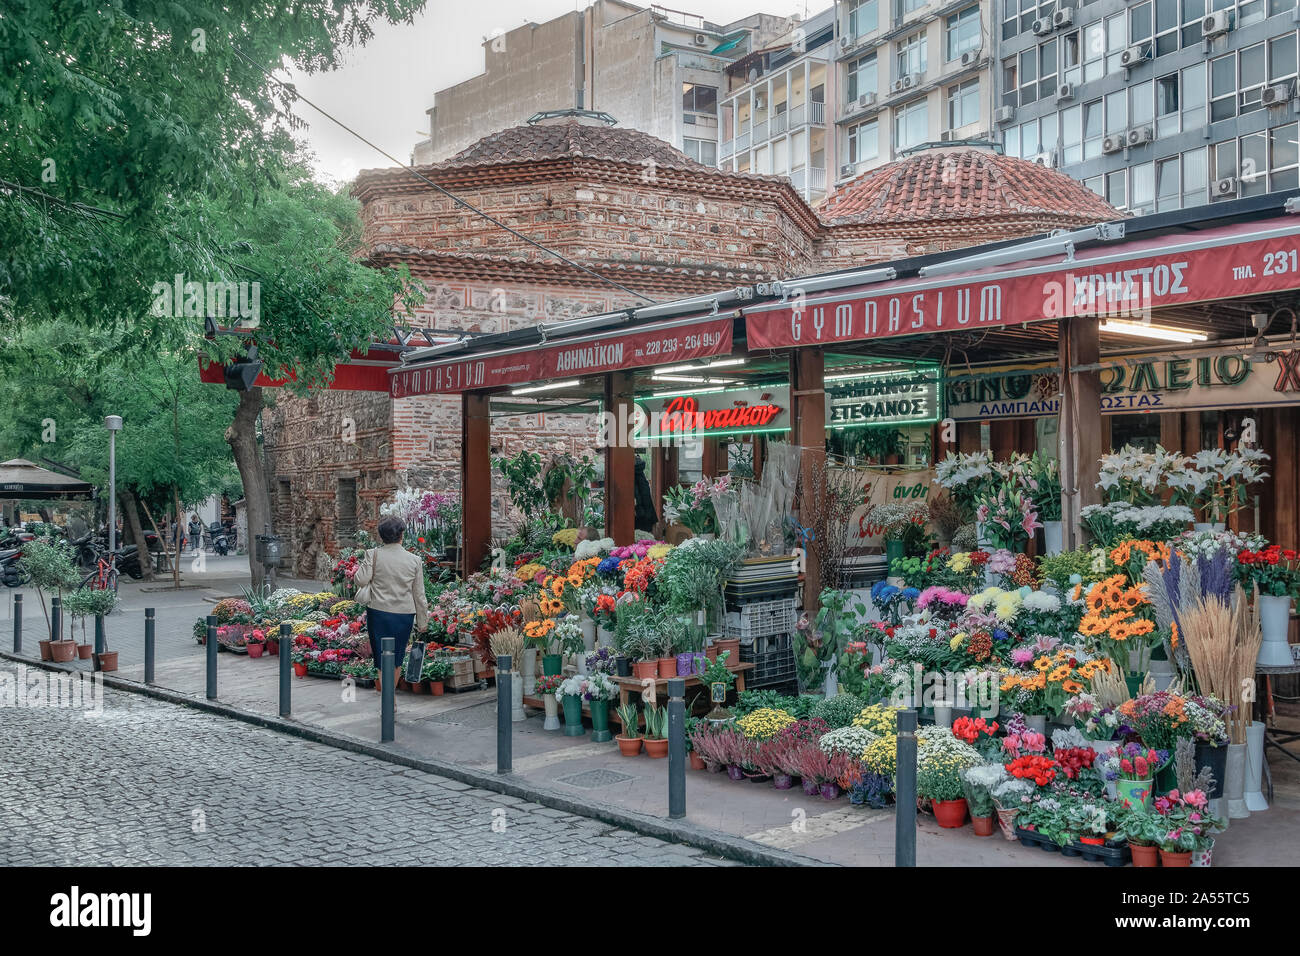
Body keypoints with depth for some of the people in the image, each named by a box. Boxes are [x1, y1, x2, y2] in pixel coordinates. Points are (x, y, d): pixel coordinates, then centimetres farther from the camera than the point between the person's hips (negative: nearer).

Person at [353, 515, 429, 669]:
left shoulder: (373, 555, -6)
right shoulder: (415, 560, -2)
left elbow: (360, 580, -12)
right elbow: (419, 595, 3)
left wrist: (360, 568, 11)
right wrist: (422, 622, 13)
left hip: (378, 612, -1)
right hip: (404, 616, 1)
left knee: (381, 659, 5)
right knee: (397, 659, 16)